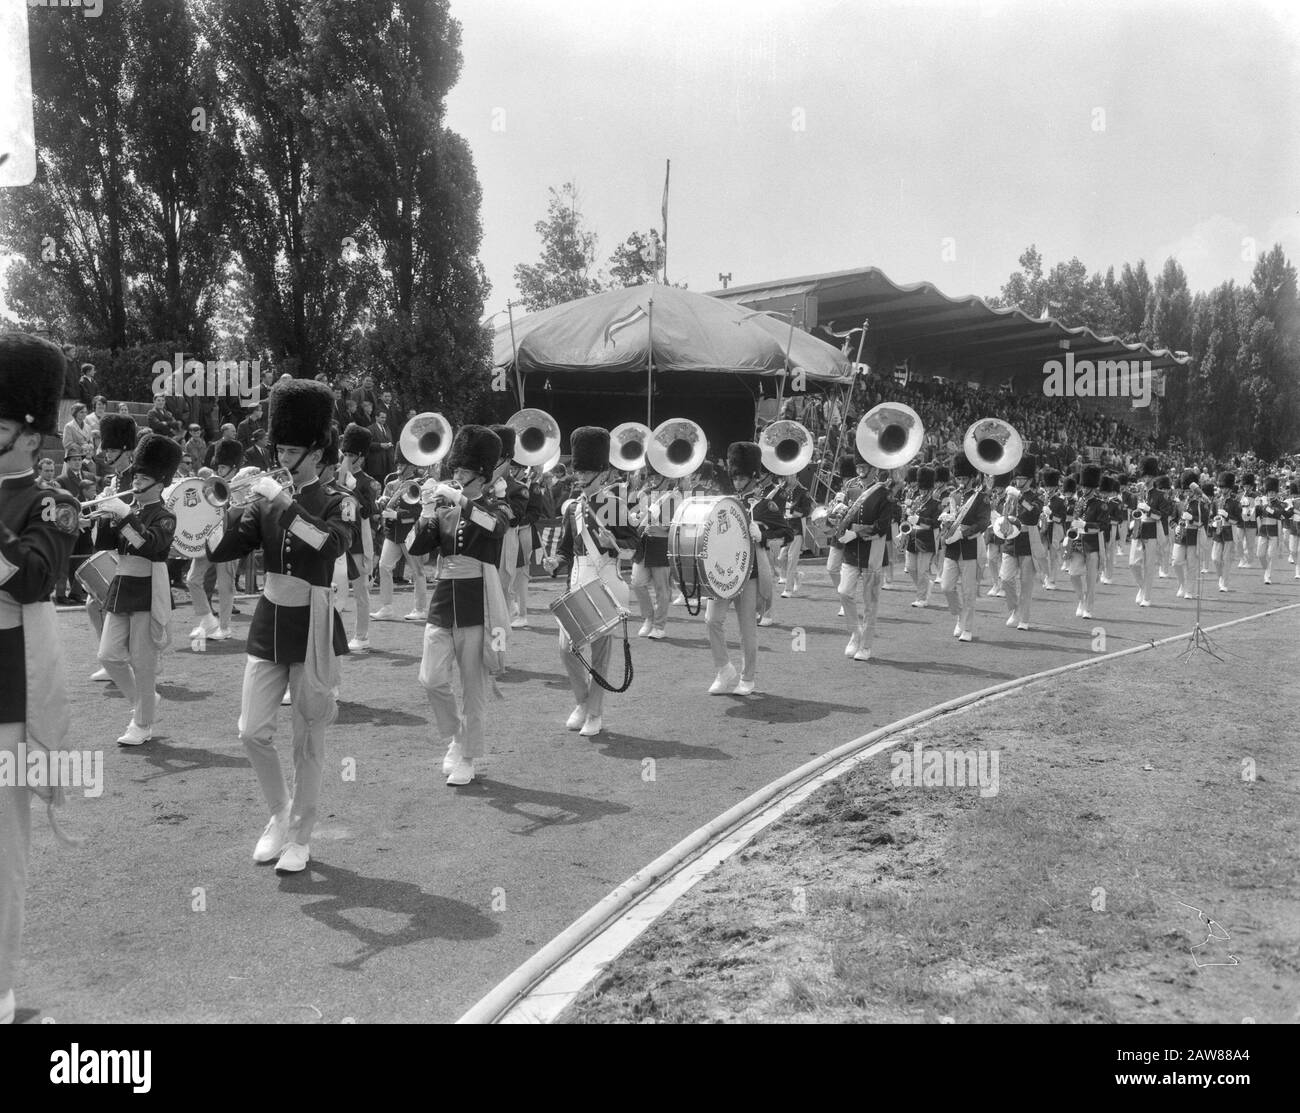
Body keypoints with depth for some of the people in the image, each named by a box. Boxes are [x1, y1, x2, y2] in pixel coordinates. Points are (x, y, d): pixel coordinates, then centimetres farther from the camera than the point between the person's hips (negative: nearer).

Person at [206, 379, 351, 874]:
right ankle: (280, 813, 26)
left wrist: (283, 501, -27)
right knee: (252, 731, 2)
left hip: (312, 628, -4)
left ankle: (300, 837, 19)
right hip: (268, 625, 4)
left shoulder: (337, 502, -5)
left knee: (308, 741, 4)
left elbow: (334, 543, -27)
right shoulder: (267, 499, 6)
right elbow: (220, 550, 2)